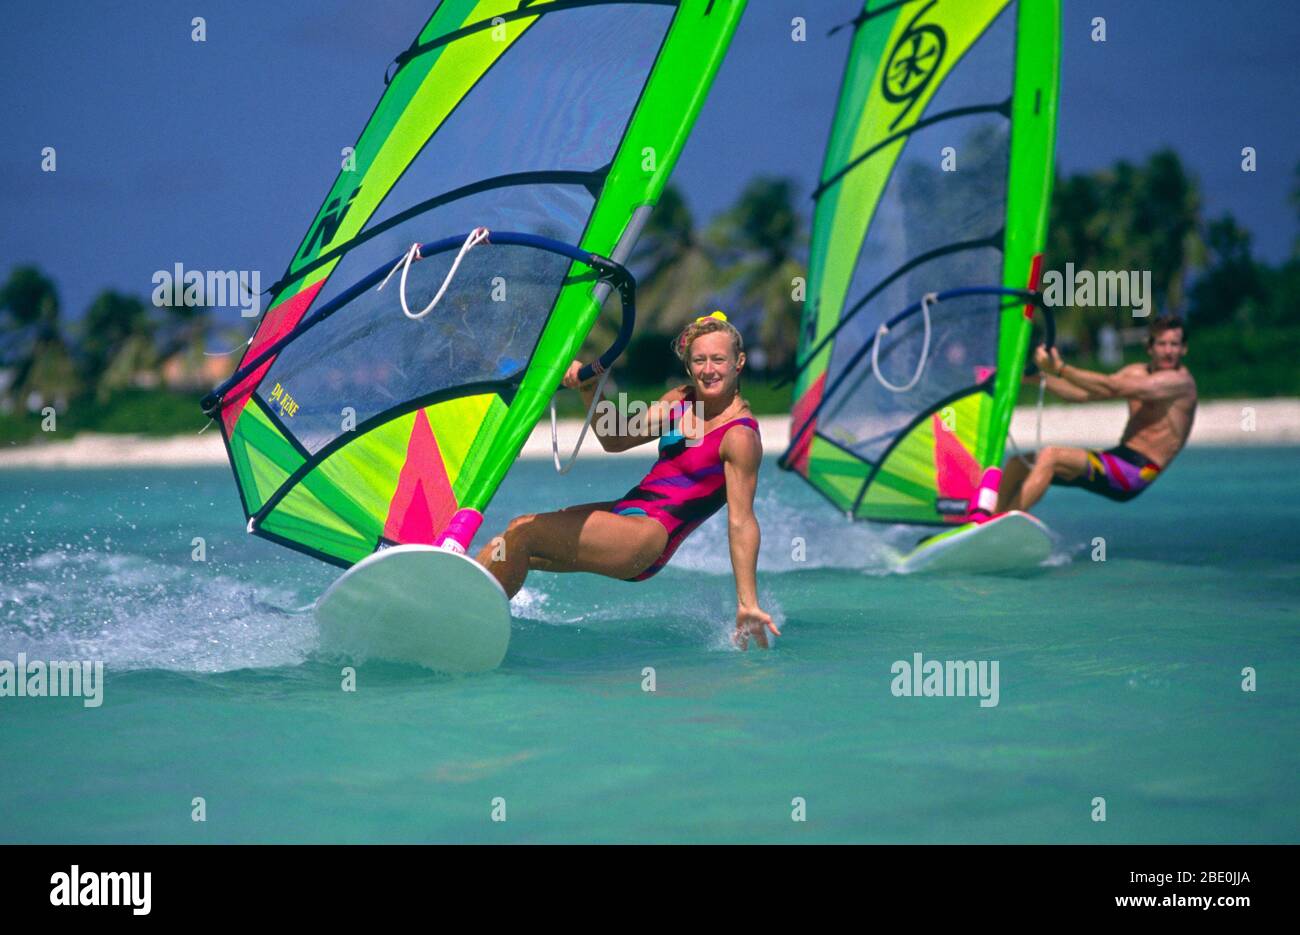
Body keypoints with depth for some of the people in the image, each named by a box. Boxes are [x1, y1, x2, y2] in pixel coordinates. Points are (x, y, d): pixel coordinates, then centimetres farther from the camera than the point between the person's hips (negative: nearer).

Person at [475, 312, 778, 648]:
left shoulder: (740, 436, -14)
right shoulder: (681, 399, 10)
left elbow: (741, 522, -16)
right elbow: (615, 440, 18)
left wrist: (747, 603, -19)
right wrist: (590, 391, 1)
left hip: (648, 540, -9)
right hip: (626, 511, 9)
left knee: (523, 533, -20)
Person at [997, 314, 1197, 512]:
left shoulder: (1181, 381, -12)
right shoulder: (1137, 373, 15)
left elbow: (1113, 389, -22)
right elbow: (1082, 394, 15)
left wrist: (1060, 368, -24)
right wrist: (1040, 376, 1)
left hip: (1138, 471, -9)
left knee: (1050, 456, -27)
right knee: (1019, 463, 2)